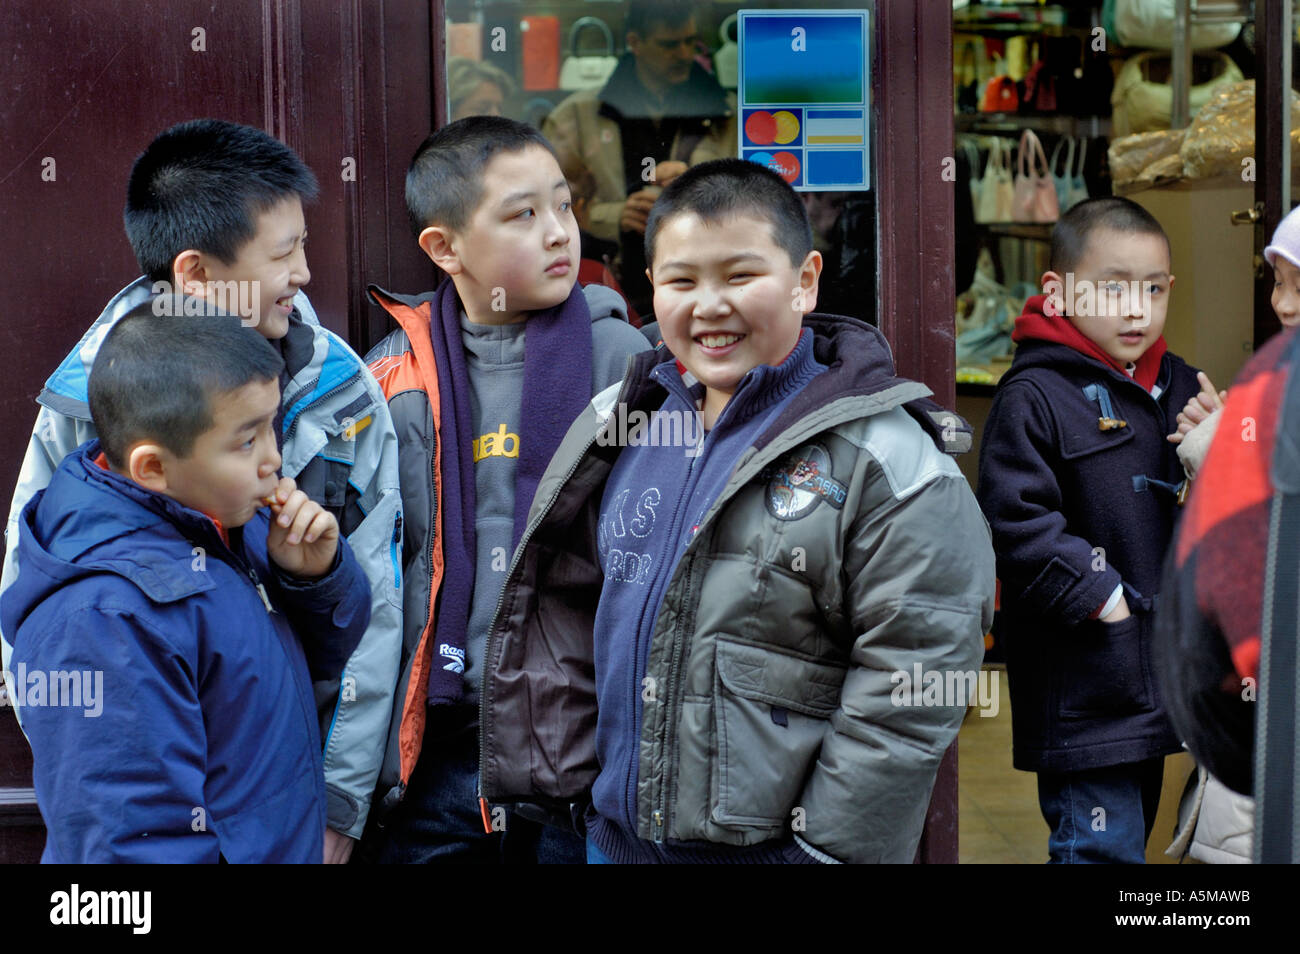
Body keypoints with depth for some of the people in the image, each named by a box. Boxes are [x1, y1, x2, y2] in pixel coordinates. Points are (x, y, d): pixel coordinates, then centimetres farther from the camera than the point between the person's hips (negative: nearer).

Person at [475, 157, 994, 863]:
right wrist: (574, 781, 9)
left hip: (774, 842, -5)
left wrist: (832, 847, -14)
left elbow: (909, 688, -14)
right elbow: (565, 611, 14)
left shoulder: (887, 457, -12)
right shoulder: (619, 425, 5)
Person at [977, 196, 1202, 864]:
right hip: (1083, 678, -8)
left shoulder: (1179, 388, 12)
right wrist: (1100, 594, -19)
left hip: (1160, 675, 8)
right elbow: (1016, 520, -19)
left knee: (1132, 833, 19)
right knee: (1101, 847, -6)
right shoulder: (1032, 396, -12)